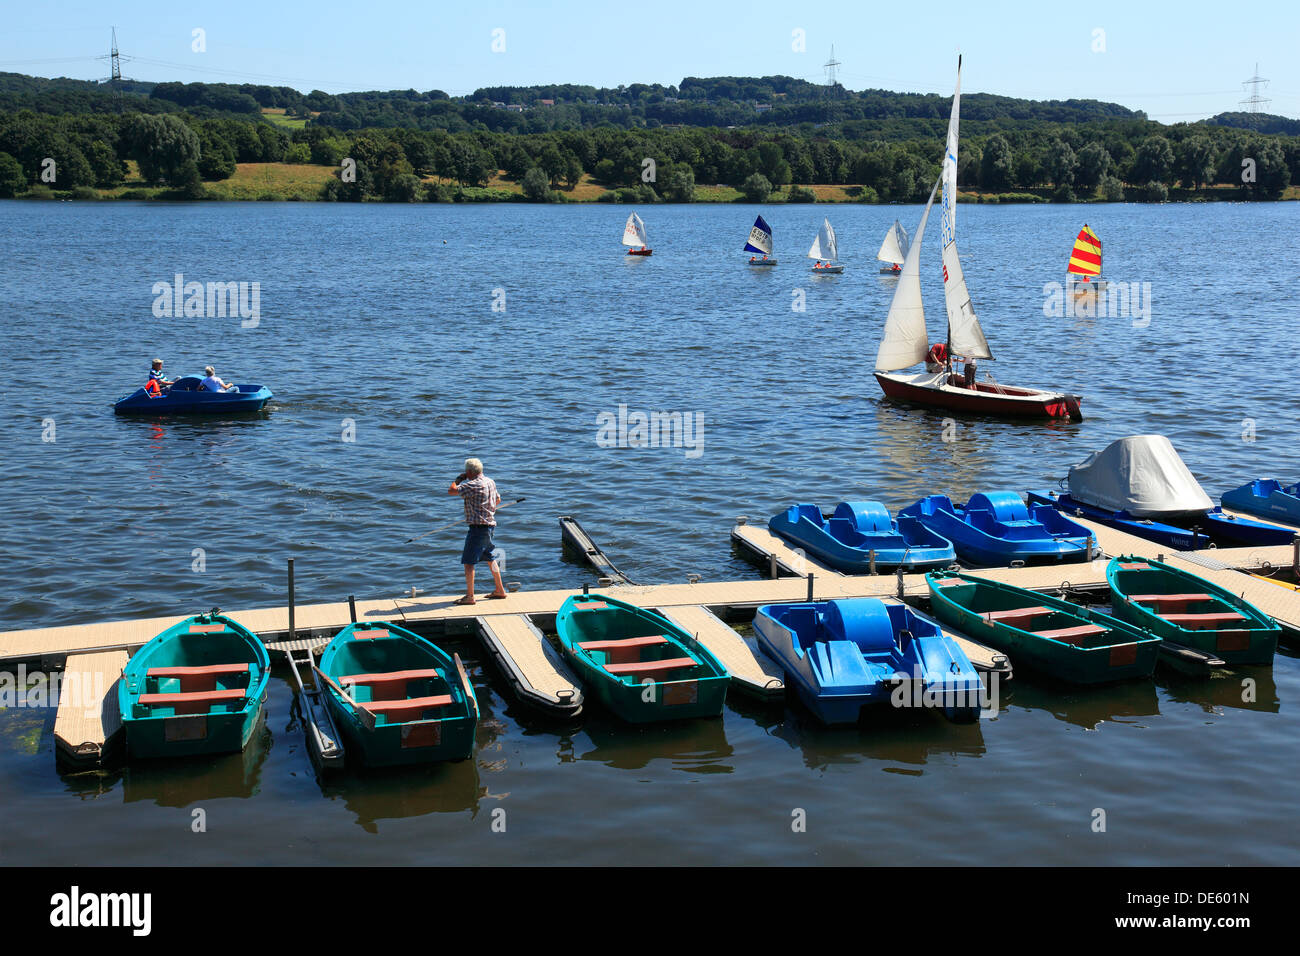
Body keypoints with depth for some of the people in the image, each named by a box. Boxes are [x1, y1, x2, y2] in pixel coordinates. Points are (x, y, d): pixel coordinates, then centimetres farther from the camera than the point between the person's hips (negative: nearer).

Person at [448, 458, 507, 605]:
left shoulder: (474, 485, -19)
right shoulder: (490, 482, 9)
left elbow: (451, 491, -21)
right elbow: (498, 500, 24)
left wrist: (459, 479, -4)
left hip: (478, 527, -9)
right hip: (490, 525, 9)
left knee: (468, 561, -5)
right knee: (490, 558, 21)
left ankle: (469, 596, -6)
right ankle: (500, 591, 28)